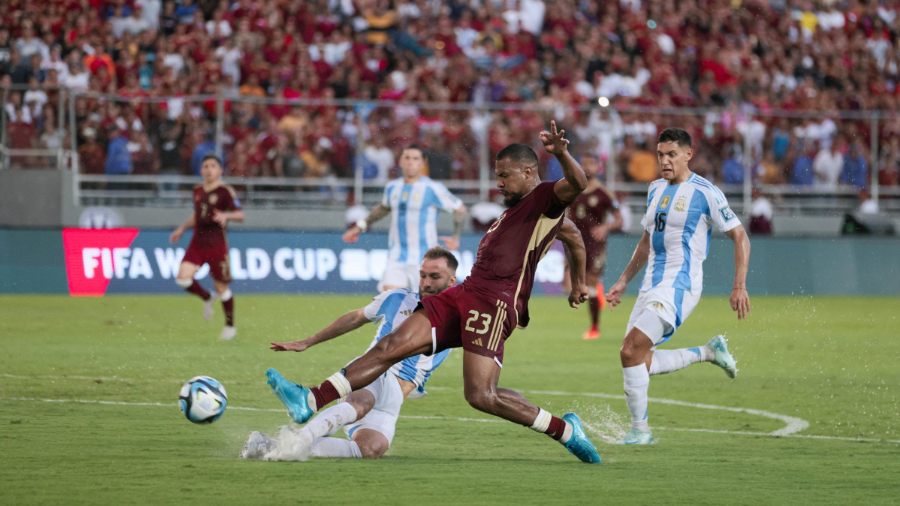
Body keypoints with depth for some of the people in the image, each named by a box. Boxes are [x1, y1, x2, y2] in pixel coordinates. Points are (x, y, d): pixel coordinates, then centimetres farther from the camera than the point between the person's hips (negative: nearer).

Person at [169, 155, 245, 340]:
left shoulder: (225, 191, -6)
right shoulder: (198, 191, 13)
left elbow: (240, 214, -12)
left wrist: (226, 215, -30)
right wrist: (182, 229, 20)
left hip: (216, 244, -5)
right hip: (197, 242, 5)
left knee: (221, 286, 1)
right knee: (183, 278, -12)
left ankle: (230, 325, 20)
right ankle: (207, 299, 17)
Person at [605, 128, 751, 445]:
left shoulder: (705, 193, -8)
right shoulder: (656, 190, 14)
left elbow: (740, 237, -4)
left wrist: (739, 287, -11)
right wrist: (623, 282, 22)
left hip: (679, 286, -8)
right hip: (652, 285, 8)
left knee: (631, 351, -19)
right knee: (640, 364, 3)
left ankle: (640, 429, -7)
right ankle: (708, 352, 23)